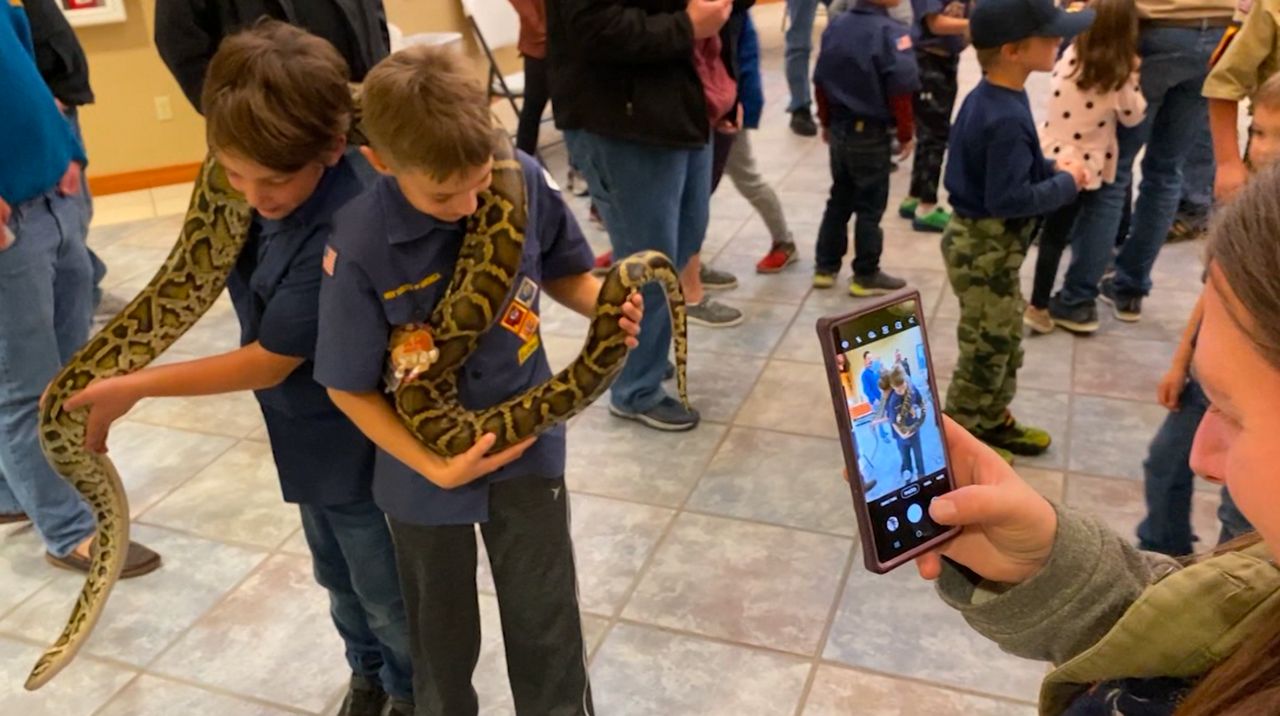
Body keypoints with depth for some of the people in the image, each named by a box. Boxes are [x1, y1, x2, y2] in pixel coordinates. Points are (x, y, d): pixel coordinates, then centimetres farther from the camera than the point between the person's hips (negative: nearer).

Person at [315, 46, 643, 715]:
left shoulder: (525, 182, -18)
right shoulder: (359, 247, -26)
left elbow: (561, 272, 2)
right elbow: (349, 388, -15)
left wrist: (607, 304, -19)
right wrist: (434, 467, -22)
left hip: (527, 441, 2)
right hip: (426, 468, -1)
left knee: (548, 628, 15)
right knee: (442, 636, 22)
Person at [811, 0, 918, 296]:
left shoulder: (836, 26, 2)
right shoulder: (889, 33, -18)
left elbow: (820, 80, 7)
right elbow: (900, 90, -19)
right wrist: (905, 133, -6)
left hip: (839, 129, 6)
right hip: (871, 133, -6)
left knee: (839, 200, 17)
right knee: (870, 206, 4)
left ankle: (825, 268, 22)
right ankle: (866, 277, 12)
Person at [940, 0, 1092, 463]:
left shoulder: (987, 98, 3)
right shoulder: (1006, 118, -28)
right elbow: (1008, 198, -29)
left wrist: (1052, 168, 2)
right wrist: (1066, 183, -15)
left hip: (984, 239, 10)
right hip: (987, 246, -10)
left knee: (1006, 340, 23)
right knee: (987, 348, 6)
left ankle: (993, 421, 39)